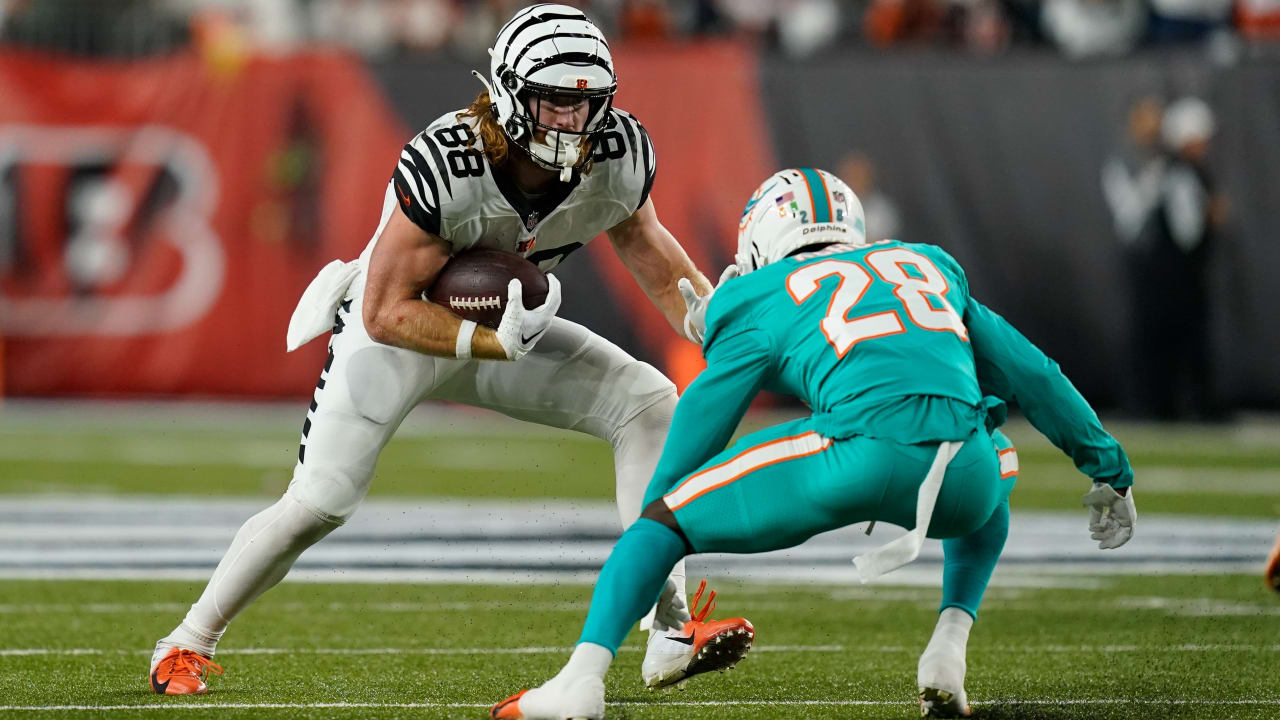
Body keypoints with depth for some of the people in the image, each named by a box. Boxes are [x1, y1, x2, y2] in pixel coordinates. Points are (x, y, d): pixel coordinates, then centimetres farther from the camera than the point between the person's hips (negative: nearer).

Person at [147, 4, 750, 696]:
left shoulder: (618, 157, -20)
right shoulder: (444, 164, -37)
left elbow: (642, 240, 2)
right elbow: (386, 314, -30)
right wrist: (495, 343, -42)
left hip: (503, 327, 5)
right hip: (396, 328, -5)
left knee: (648, 403, -14)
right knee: (318, 504, -10)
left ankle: (670, 628, -15)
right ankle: (189, 643, 14)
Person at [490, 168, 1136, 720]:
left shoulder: (760, 303, 23)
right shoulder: (929, 266, 34)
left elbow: (700, 423, 22)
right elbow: (1027, 374, 38)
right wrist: (1106, 466, 50)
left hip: (864, 453, -4)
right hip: (960, 462, 4)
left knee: (665, 519, 13)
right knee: (988, 497, 41)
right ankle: (947, 652, 19)